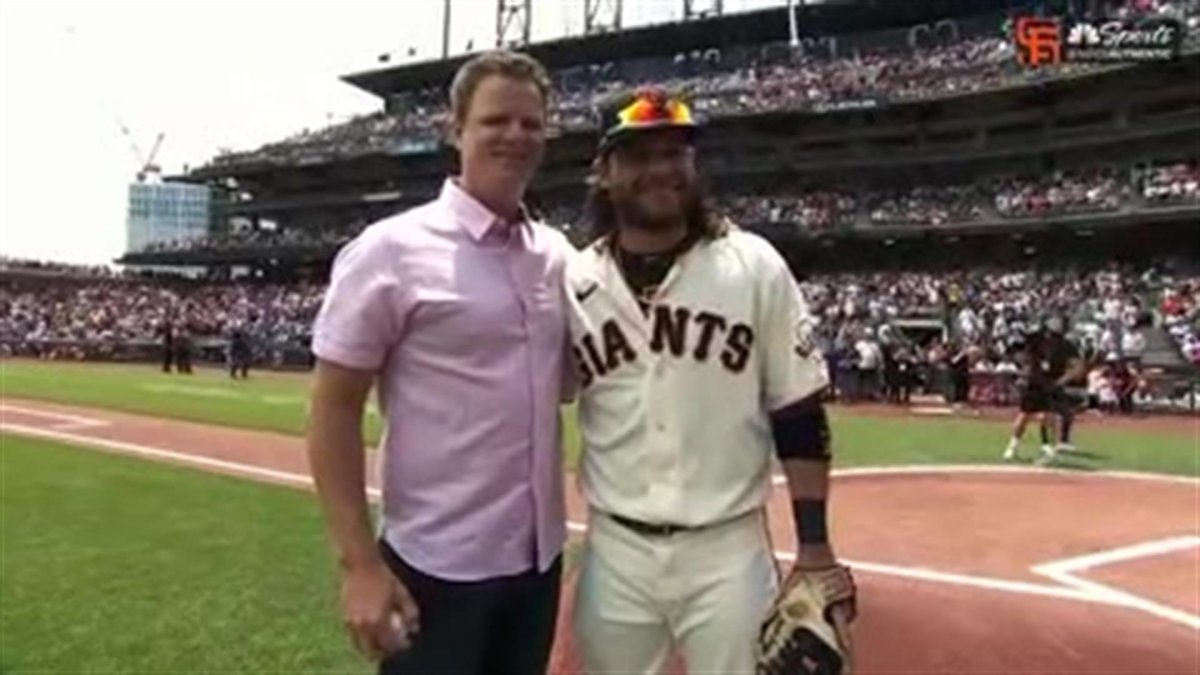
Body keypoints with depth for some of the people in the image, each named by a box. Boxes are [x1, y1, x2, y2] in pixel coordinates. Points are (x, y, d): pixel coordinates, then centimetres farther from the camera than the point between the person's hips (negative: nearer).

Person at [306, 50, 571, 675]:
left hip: (539, 557, 6)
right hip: (437, 569, -6)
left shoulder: (557, 253, 5)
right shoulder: (392, 250, -12)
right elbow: (333, 410, -12)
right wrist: (360, 565, -16)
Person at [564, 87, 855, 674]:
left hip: (727, 549, -2)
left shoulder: (754, 267, -6)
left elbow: (800, 420, -3)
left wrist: (815, 548, -5)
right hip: (614, 550, 2)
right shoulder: (572, 282, -2)